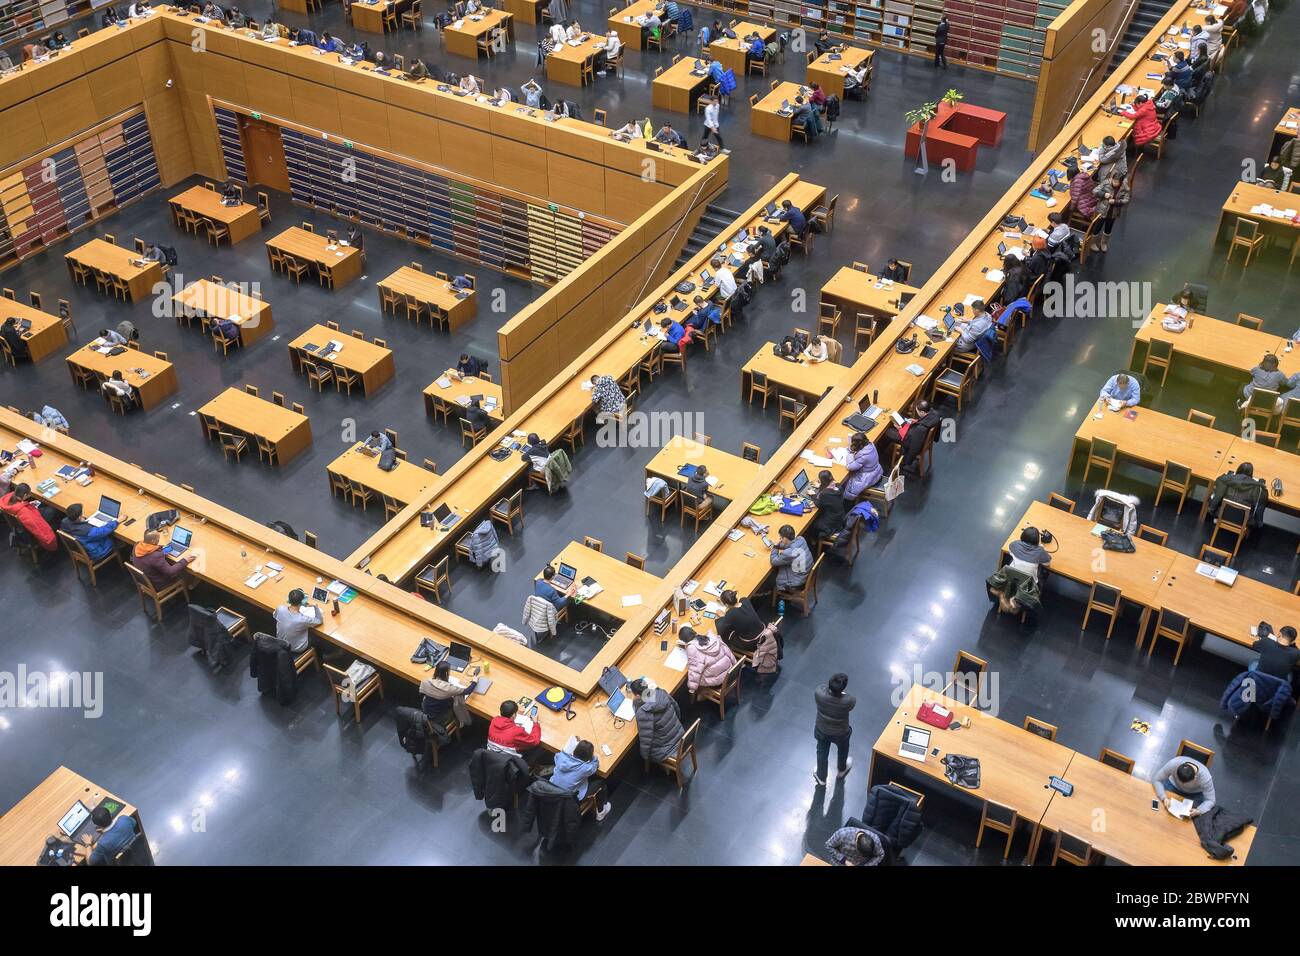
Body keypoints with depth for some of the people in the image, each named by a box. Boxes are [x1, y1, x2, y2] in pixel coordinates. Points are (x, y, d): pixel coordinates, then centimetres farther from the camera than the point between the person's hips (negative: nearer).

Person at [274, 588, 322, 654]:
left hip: (281, 645, 5)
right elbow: (320, 620, -16)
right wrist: (315, 606, -17)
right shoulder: (303, 619, -37)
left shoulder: (280, 609, -25)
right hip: (297, 650, -5)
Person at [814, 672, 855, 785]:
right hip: (840, 733, -1)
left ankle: (821, 778, 52)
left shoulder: (819, 694, -36)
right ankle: (841, 770, 64)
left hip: (822, 730, 1)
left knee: (822, 752, 30)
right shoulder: (848, 701, -39)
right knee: (842, 750, 33)